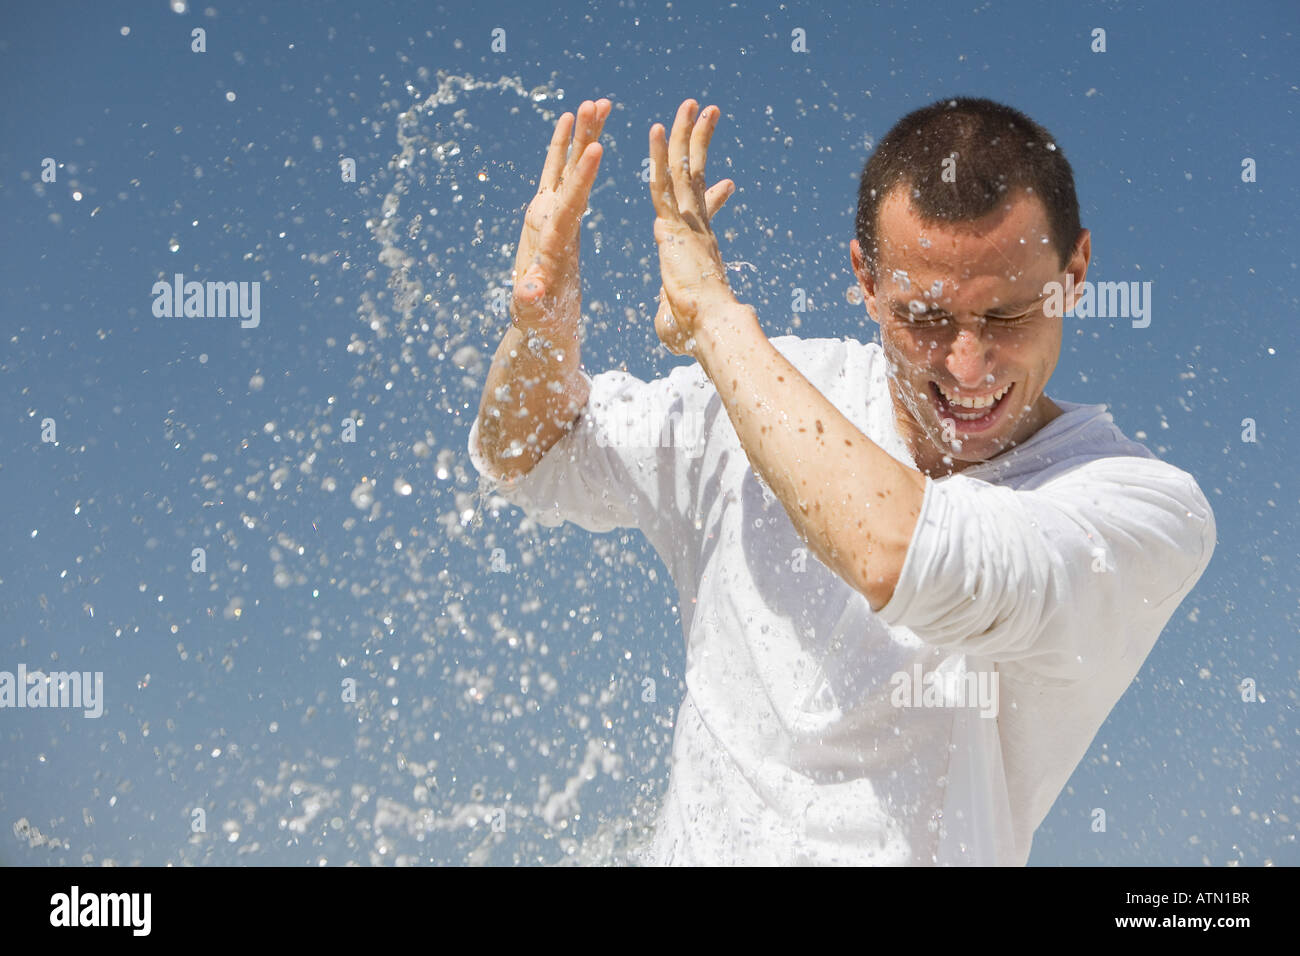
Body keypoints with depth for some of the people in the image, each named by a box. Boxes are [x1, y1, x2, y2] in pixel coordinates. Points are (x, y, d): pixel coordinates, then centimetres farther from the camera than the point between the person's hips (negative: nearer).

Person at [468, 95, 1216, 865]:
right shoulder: (785, 392, 3)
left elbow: (895, 557, -30)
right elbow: (528, 455, 14)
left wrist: (715, 313, -19)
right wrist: (542, 323, -7)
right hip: (688, 844, 4)